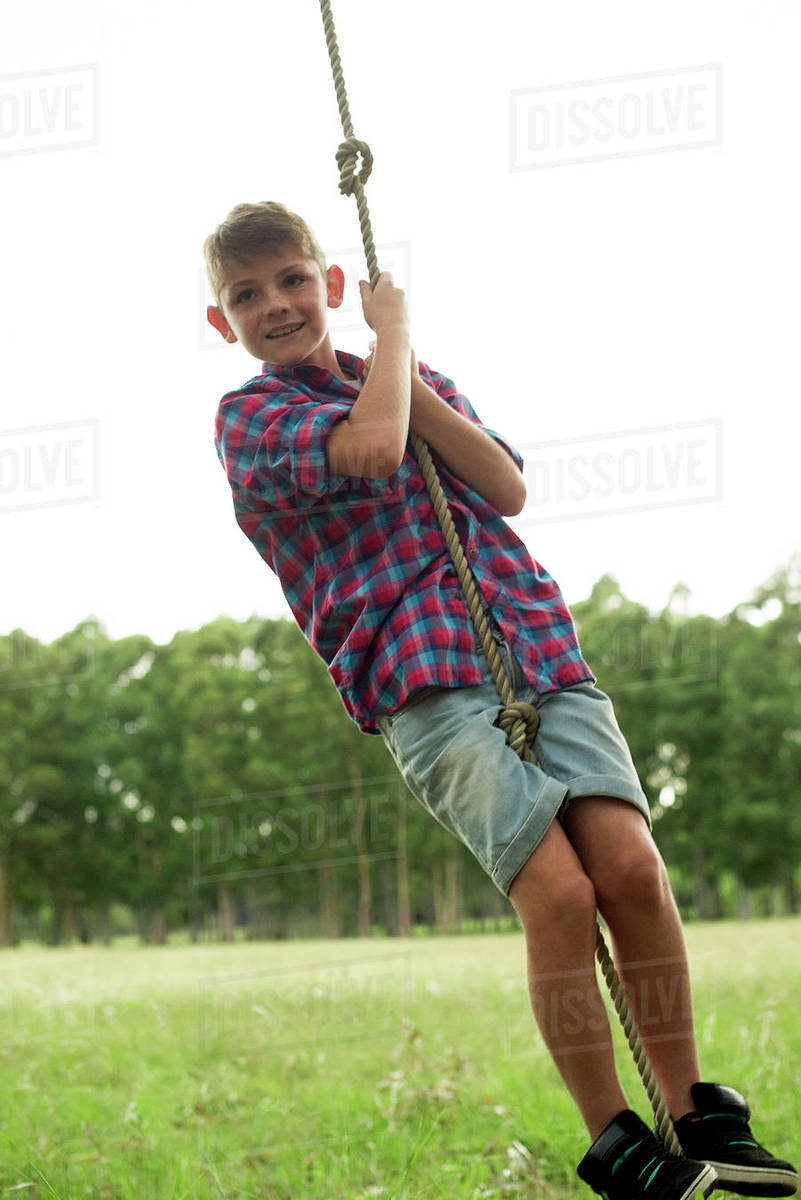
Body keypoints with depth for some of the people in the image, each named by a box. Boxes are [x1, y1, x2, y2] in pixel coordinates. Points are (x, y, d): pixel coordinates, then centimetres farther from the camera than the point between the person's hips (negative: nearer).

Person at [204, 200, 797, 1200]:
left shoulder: (415, 380, 24)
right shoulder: (249, 415, 6)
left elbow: (508, 489, 8)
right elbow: (370, 449, -15)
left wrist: (408, 380, -1)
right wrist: (392, 330, 2)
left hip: (536, 641, 4)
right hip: (421, 682, -4)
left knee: (630, 861, -14)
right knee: (558, 890, -19)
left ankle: (695, 1112, 0)